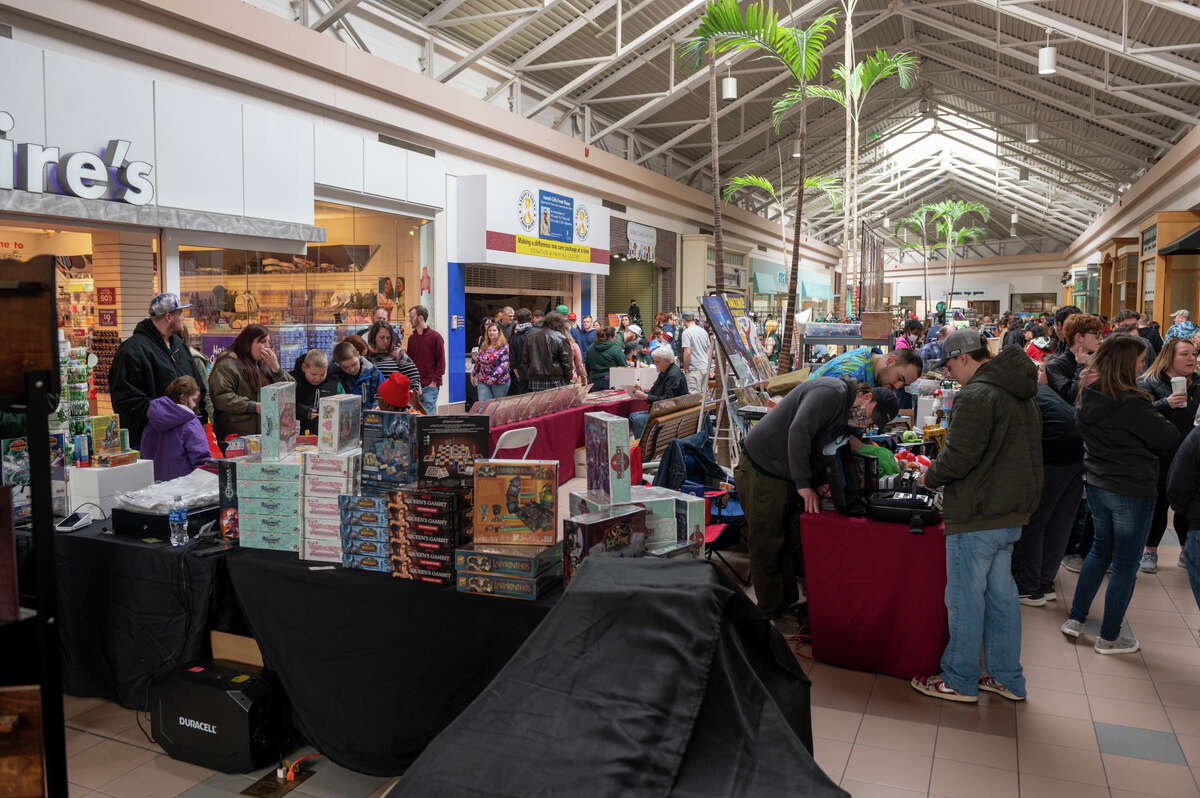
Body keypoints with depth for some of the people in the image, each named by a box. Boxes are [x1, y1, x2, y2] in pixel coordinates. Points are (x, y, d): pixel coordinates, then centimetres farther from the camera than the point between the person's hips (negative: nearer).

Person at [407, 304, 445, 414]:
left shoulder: (435, 337, -4)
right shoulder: (411, 338, 13)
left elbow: (441, 362, -5)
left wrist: (434, 381, -11)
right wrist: (412, 382, 2)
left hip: (430, 386, -5)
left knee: (428, 414, -8)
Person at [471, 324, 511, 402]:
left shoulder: (503, 347, -7)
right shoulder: (484, 346, 11)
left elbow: (504, 363, -17)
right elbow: (478, 361, 21)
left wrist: (494, 377, -25)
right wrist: (473, 374, 21)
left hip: (499, 381, -4)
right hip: (483, 381, 5)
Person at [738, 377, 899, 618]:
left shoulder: (845, 413, 13)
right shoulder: (831, 392, -18)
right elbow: (799, 431, -30)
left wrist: (820, 484, -4)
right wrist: (804, 485, -26)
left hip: (787, 477, 10)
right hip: (761, 471, -10)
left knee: (792, 543, 12)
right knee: (767, 547, -3)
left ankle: (789, 605, 22)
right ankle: (771, 617, 6)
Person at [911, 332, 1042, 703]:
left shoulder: (976, 396, -18)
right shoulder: (1021, 395, 14)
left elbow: (959, 456, -22)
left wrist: (930, 477, -4)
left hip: (977, 517, -9)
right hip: (1012, 511, 9)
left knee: (965, 599, 2)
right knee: (1001, 593, 17)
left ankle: (960, 681, 14)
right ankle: (1007, 679, 26)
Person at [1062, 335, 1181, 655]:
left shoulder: (1088, 395, 0)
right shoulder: (1131, 403, -23)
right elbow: (1169, 438, -15)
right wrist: (1158, 417, 5)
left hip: (1096, 484, 7)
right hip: (1132, 491, -7)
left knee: (1101, 548, 24)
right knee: (1125, 565, 6)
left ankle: (1075, 619, 25)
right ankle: (1109, 637, 17)